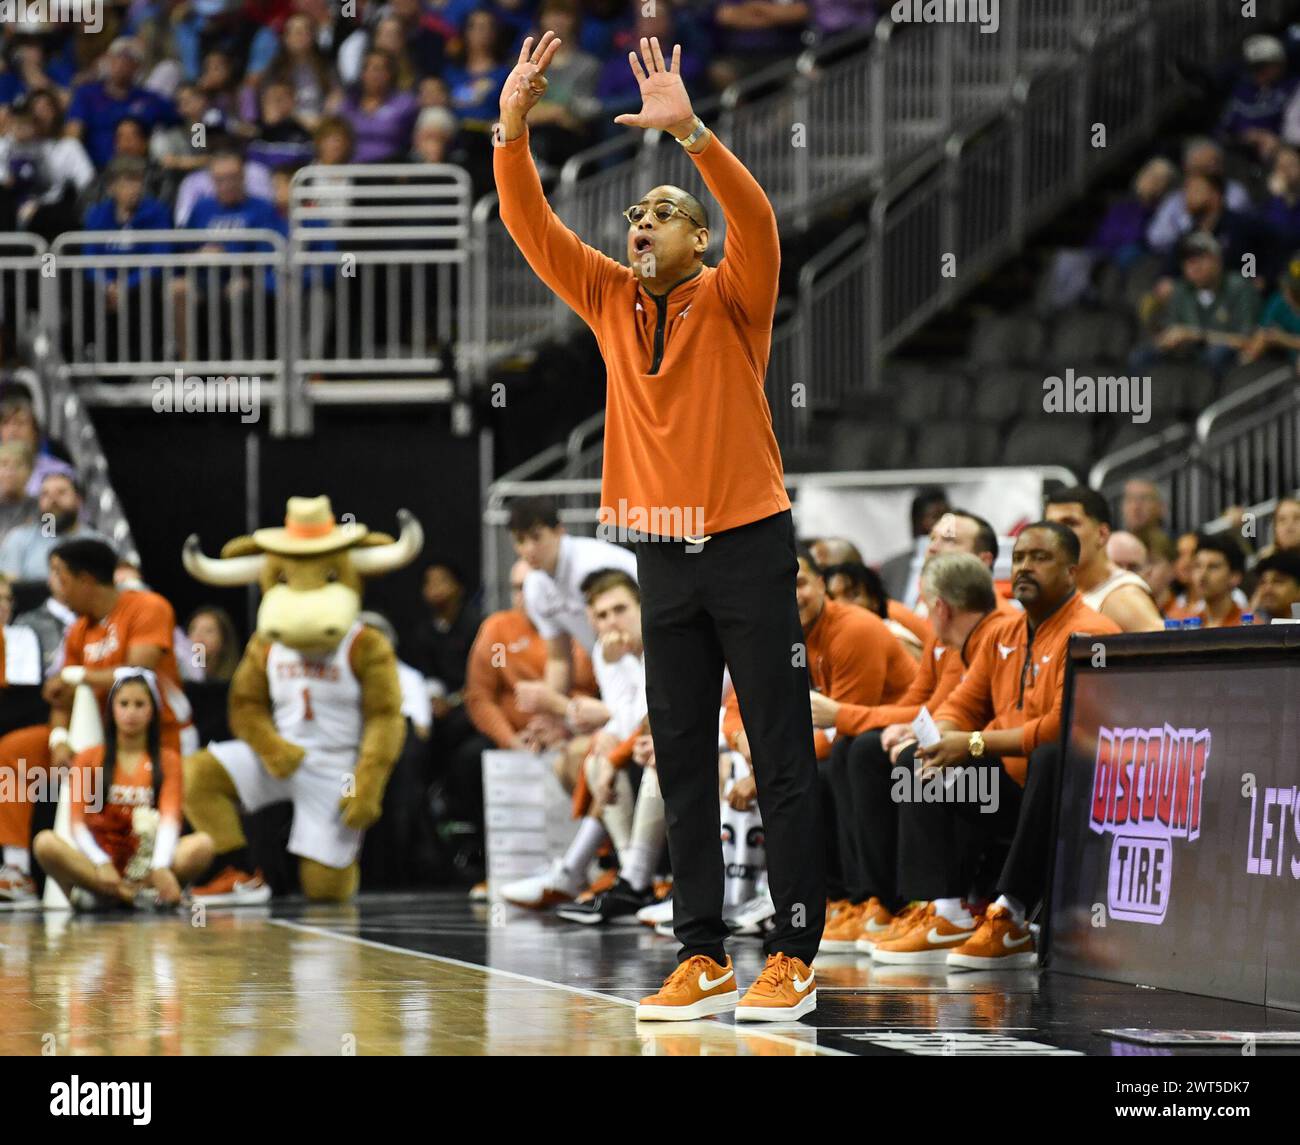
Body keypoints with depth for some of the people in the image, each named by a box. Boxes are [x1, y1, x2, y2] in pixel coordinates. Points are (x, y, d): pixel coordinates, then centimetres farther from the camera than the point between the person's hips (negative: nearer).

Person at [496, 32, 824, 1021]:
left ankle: (793, 958, -4)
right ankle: (702, 958, 10)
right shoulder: (610, 301, 8)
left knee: (782, 758, -3)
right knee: (682, 761, 6)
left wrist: (689, 130, -34)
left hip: (748, 544, -5)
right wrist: (513, 128, -13)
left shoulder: (729, 300, -4)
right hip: (665, 555, 5)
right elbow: (532, 227, 2)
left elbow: (756, 223, -23)